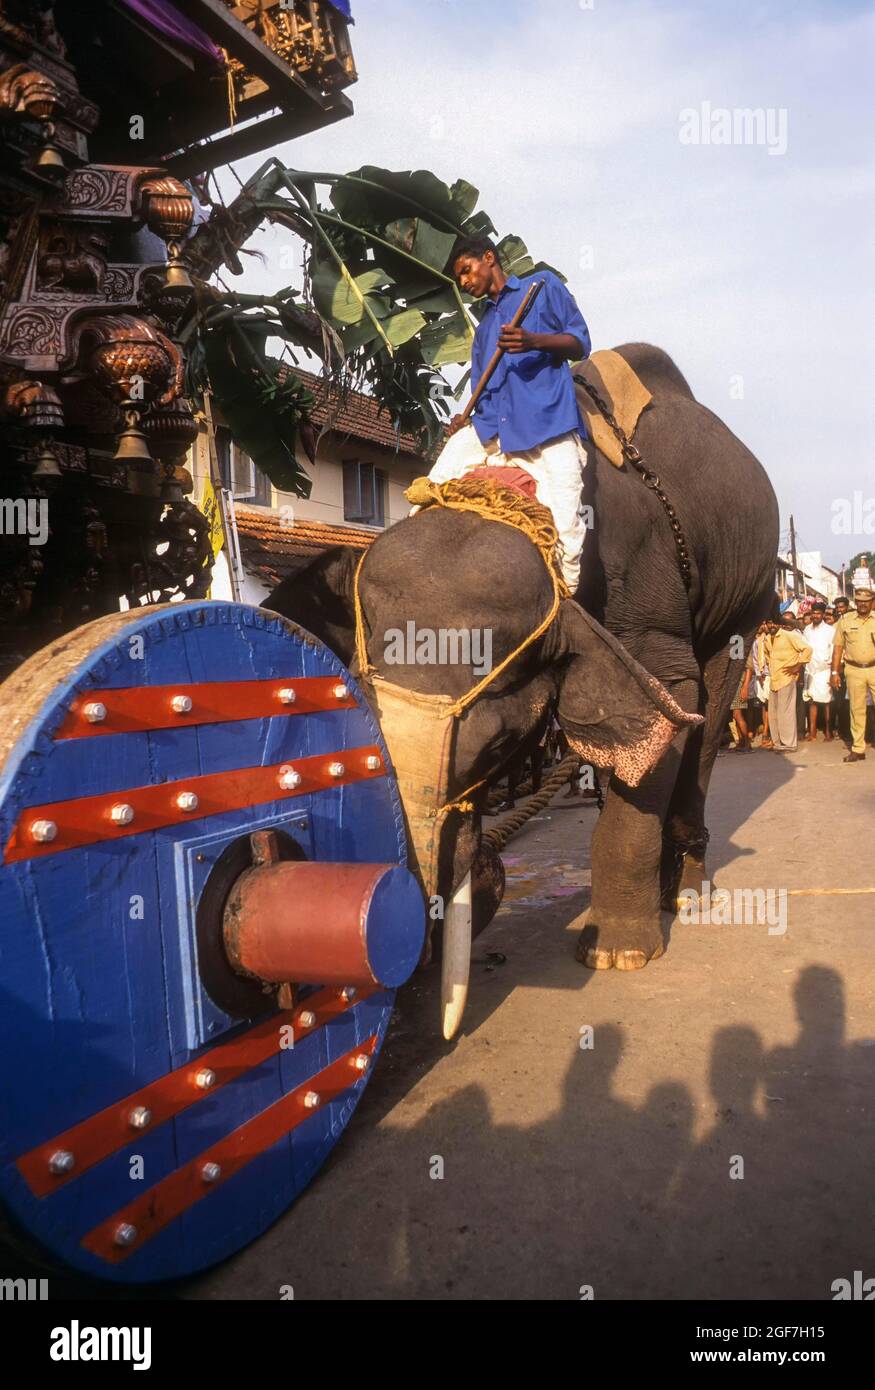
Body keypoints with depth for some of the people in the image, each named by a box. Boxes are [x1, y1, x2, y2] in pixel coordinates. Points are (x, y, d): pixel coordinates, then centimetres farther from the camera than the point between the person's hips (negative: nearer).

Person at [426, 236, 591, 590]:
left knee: (565, 532, -20)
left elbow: (580, 342, 3)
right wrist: (466, 418, 5)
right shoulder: (483, 328, 32)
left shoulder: (543, 286, 14)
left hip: (548, 430, -6)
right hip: (489, 429, 7)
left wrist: (535, 341, -18)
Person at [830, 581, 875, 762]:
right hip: (854, 670, 1)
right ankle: (858, 749, 12)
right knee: (856, 710, 6)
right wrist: (835, 672, 3)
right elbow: (838, 647, 6)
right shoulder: (845, 620, 5)